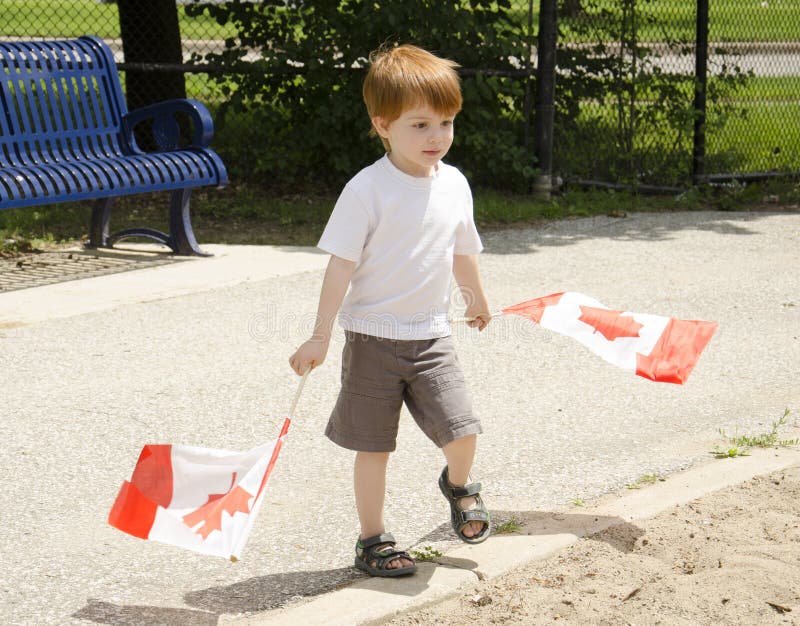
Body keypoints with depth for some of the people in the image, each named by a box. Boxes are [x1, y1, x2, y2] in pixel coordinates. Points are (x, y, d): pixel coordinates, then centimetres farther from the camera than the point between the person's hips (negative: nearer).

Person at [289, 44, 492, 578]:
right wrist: (320, 337, -16)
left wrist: (477, 299, 33)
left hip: (431, 335, 4)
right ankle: (373, 541, 22)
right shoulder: (367, 190, -15)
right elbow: (341, 264, -14)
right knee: (374, 447, 5)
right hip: (374, 338, -4)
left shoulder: (454, 184, 2)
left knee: (462, 431, -5)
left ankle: (458, 485, 29)